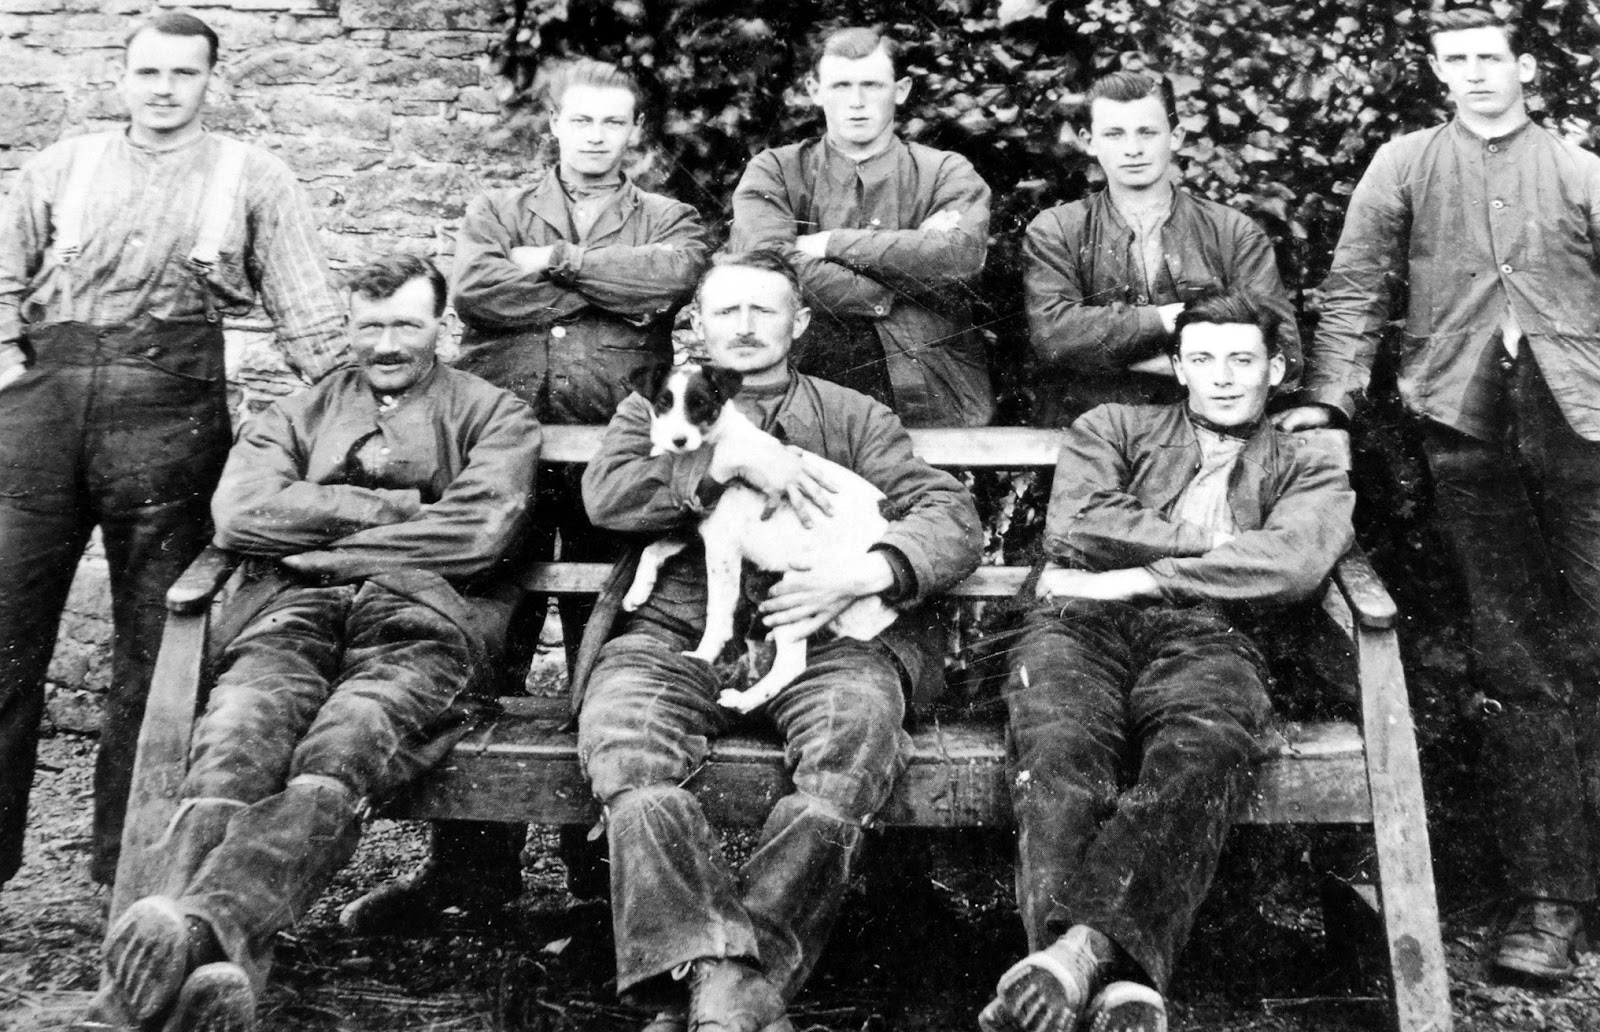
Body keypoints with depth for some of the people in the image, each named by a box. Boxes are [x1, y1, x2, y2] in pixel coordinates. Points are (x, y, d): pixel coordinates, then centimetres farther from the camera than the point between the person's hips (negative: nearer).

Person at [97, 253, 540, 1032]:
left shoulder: (492, 413, 23)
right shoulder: (301, 413, 31)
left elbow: (478, 532, 2)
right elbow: (240, 513, 10)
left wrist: (325, 540, 5)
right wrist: (391, 507, 5)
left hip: (424, 619, -2)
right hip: (293, 611, 2)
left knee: (343, 746, -37)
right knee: (240, 733, -34)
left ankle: (204, 927, -59)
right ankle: (208, 967, -56)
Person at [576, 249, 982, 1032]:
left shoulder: (852, 416, 23)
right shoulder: (655, 407, 27)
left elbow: (952, 518, 8)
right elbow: (605, 493, 5)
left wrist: (857, 577, -12)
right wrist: (731, 460, -6)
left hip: (815, 632, -1)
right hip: (678, 628, 1)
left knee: (859, 720, -35)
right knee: (619, 731, -33)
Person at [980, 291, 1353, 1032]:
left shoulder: (1310, 474, 26)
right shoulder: (1114, 428, 27)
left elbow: (1293, 562, 1)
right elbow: (1073, 525, 6)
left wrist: (1142, 575, -5)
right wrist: (1216, 541, 5)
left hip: (1203, 636, 0)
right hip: (1081, 620, 0)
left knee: (1201, 753, -38)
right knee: (1060, 755, -35)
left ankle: (1080, 946, -54)